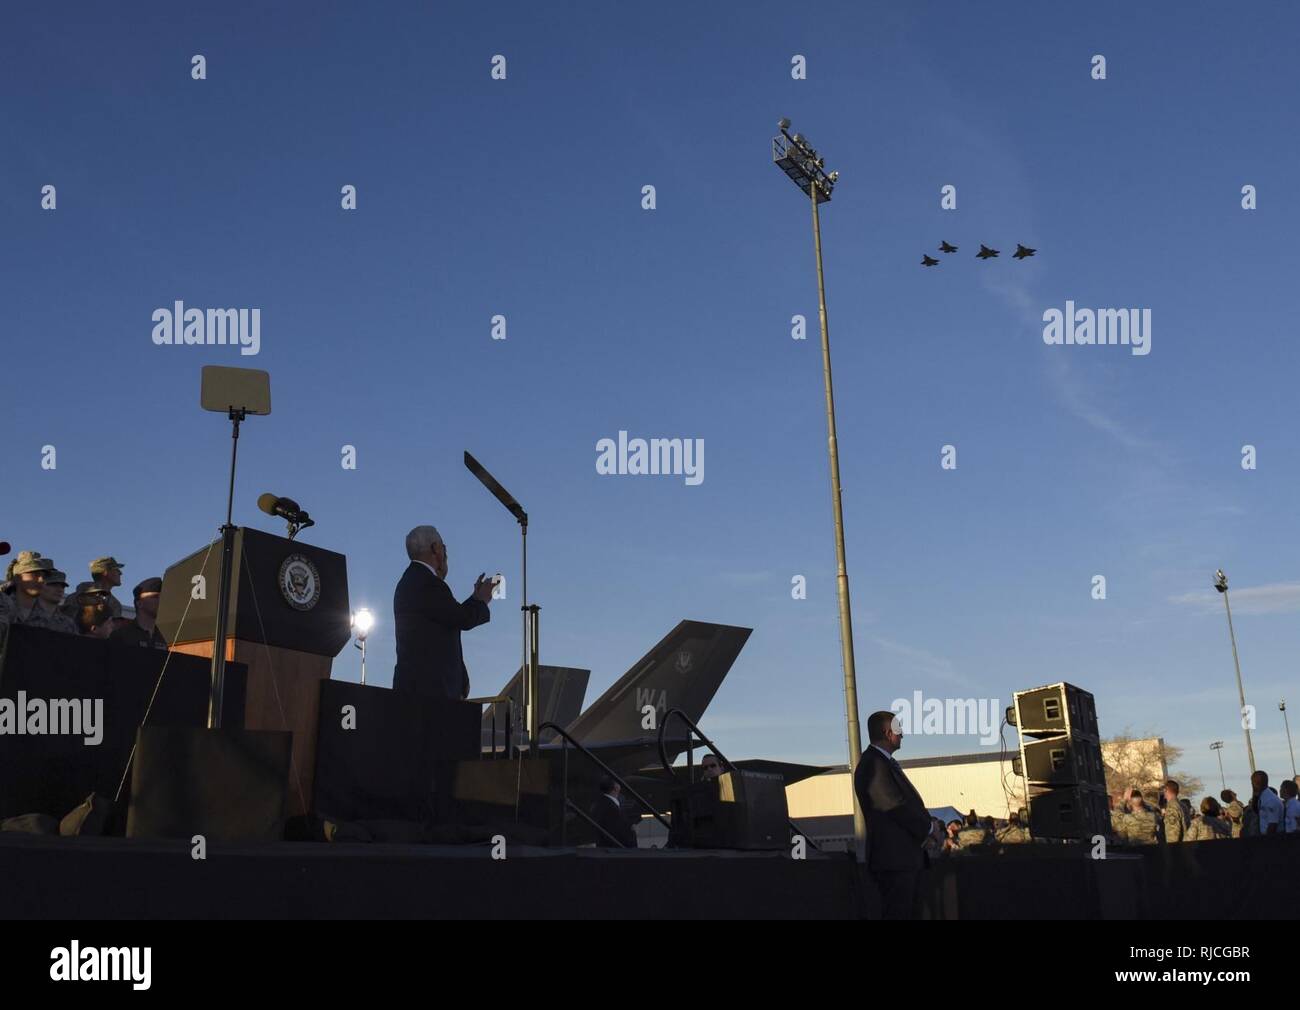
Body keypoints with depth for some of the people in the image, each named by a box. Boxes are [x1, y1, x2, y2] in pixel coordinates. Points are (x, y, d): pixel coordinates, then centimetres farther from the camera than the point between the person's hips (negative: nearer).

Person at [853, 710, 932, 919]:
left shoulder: (884, 762, 17)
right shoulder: (874, 765, -17)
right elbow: (896, 807, -19)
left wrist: (924, 822, 2)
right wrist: (927, 826, -5)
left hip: (905, 857, 10)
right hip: (894, 858, -10)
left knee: (908, 911, 13)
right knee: (898, 912, -7)